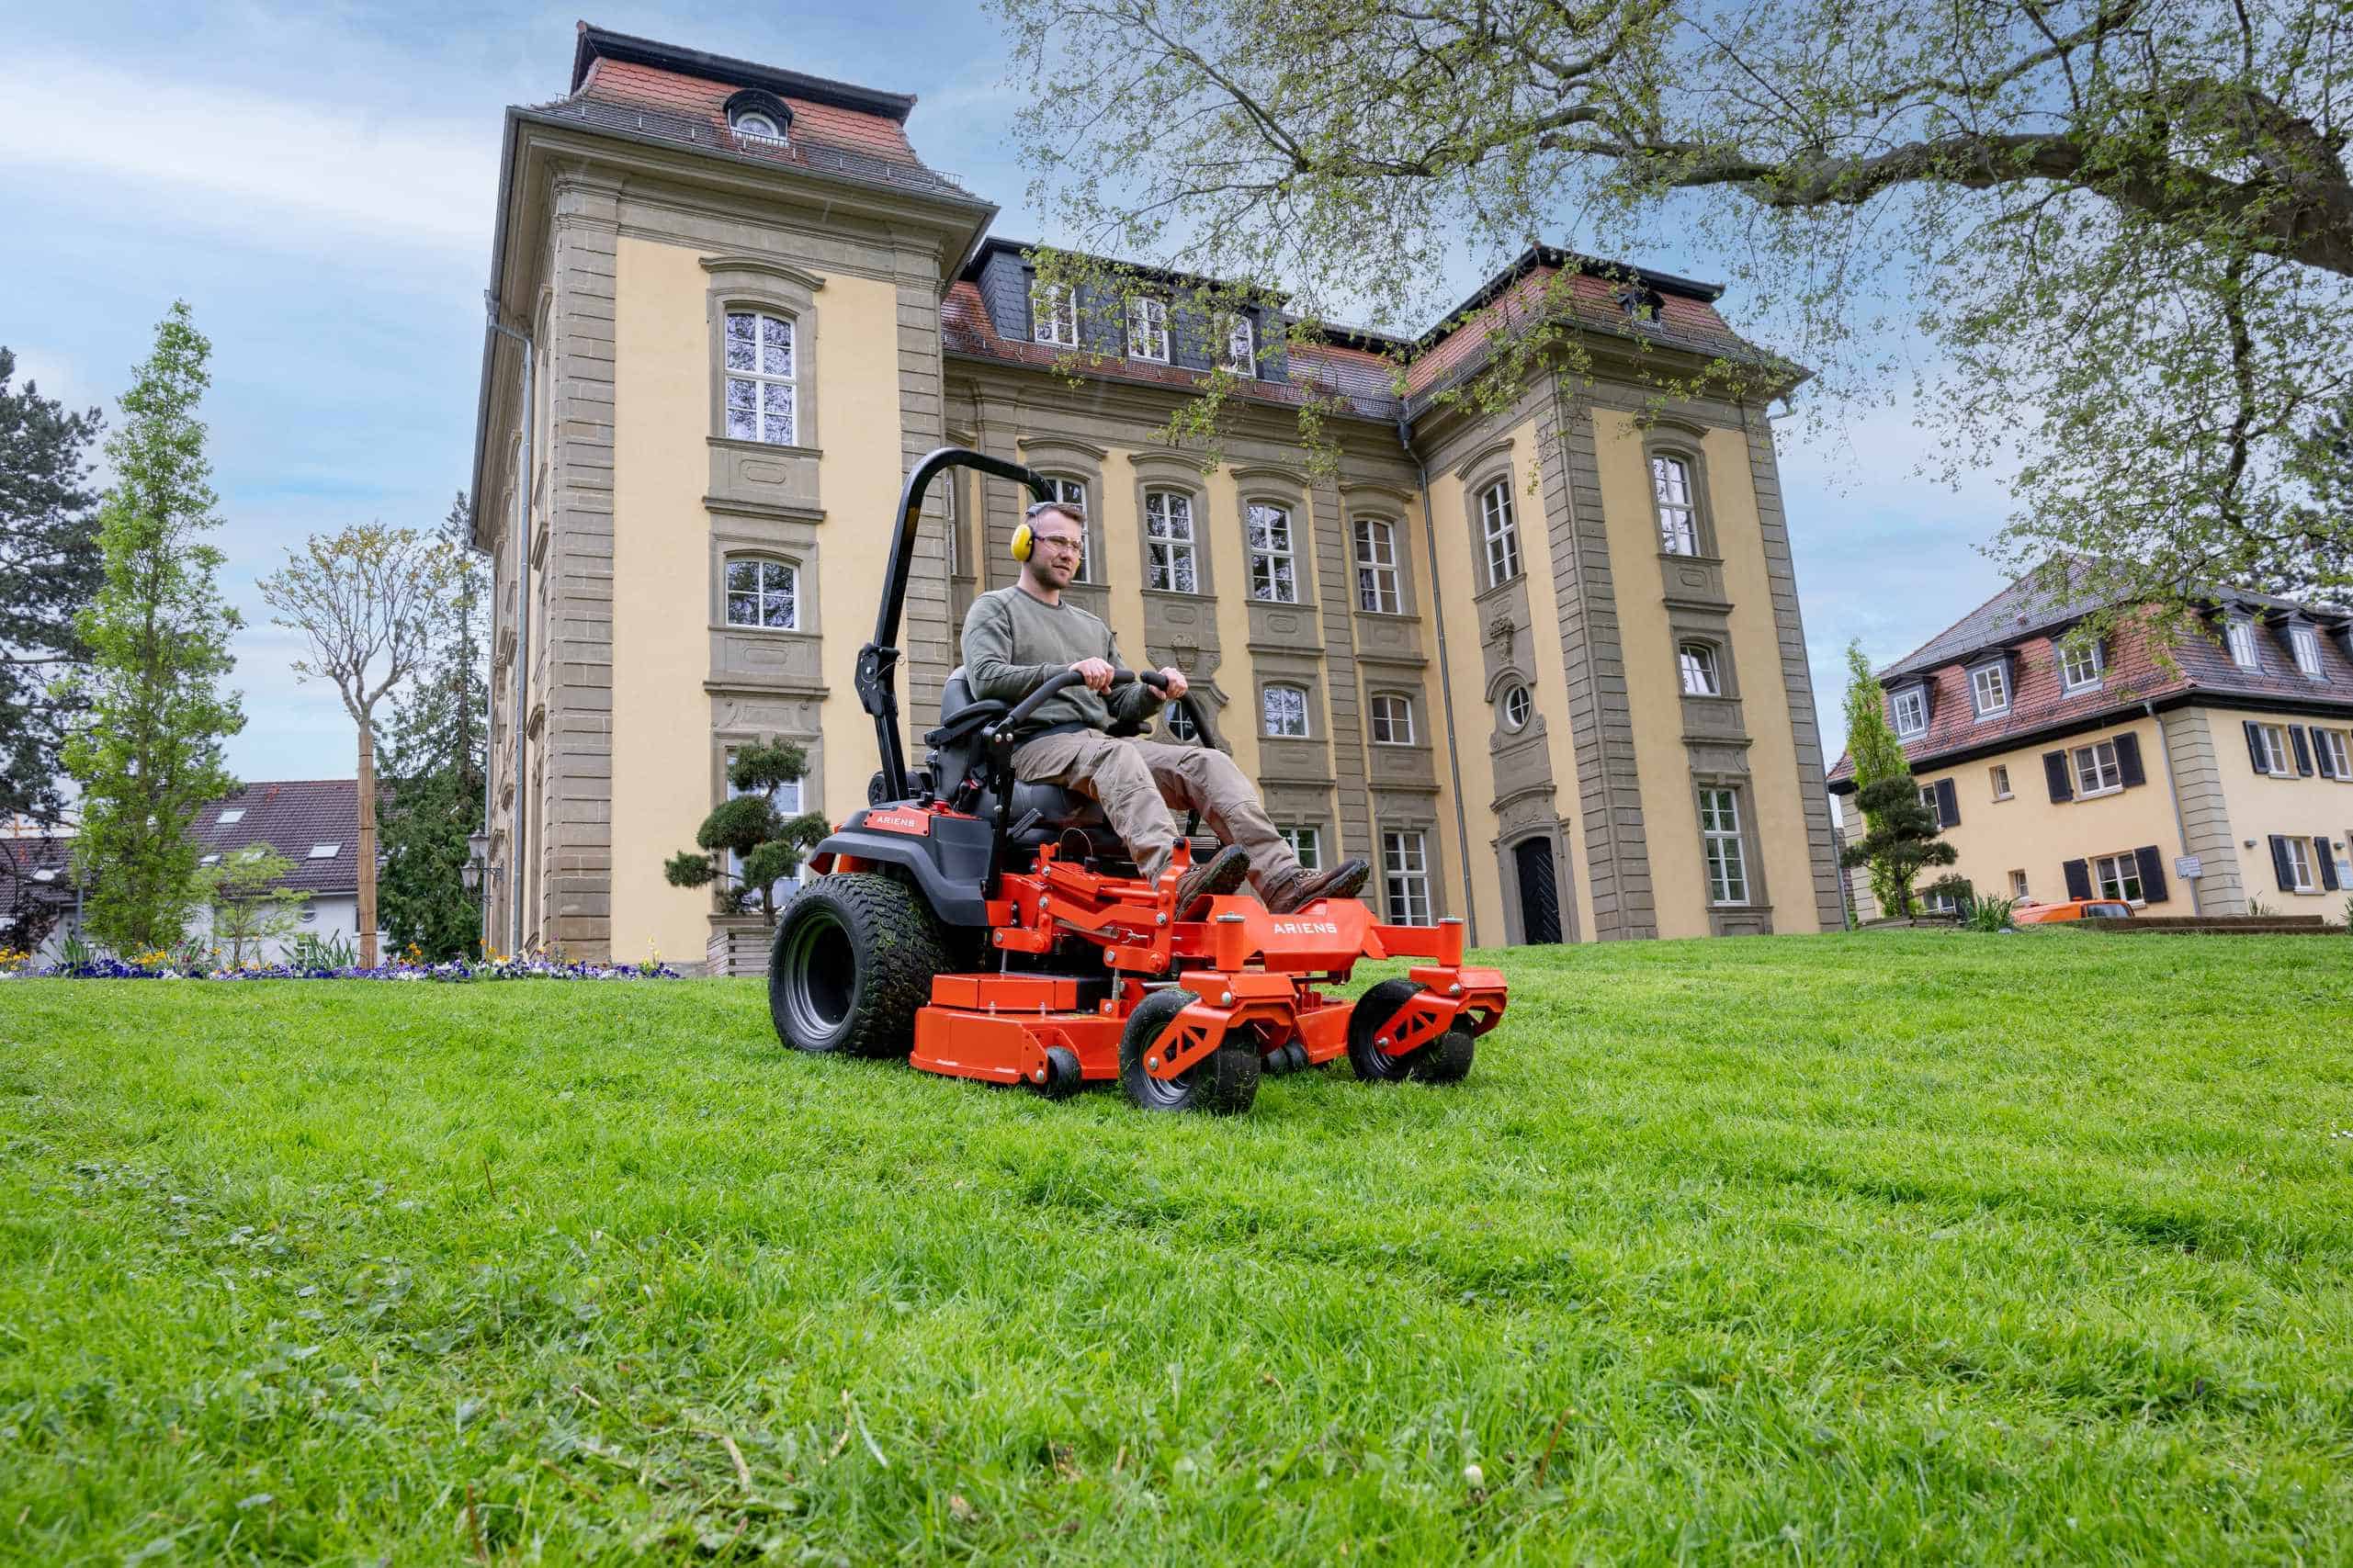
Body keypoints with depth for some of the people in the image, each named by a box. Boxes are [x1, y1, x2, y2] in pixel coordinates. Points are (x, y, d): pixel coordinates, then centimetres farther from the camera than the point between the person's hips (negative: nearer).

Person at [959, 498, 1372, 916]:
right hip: (1037, 743, -6)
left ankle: (1285, 884, -39)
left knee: (1207, 762, -20)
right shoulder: (995, 608, 13)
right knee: (1115, 755, -39)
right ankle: (1178, 883, -64)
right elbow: (985, 678, -7)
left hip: (1102, 742, 6)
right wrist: (1066, 671, -21)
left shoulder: (1093, 627, 31)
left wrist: (1154, 692, 0)